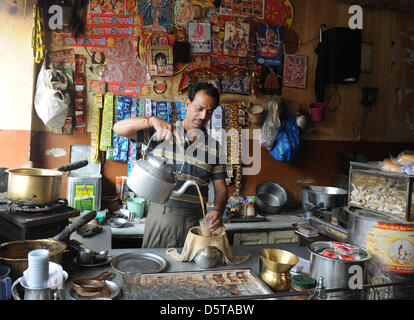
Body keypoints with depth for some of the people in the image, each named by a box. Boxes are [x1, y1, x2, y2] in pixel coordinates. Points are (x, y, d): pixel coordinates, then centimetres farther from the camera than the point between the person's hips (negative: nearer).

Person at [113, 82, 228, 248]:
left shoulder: (214, 147, 5)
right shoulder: (161, 134, 2)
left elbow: (220, 188, 5)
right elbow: (119, 128, -5)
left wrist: (217, 210, -16)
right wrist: (153, 121, -21)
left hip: (192, 221, 1)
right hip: (159, 216, -1)